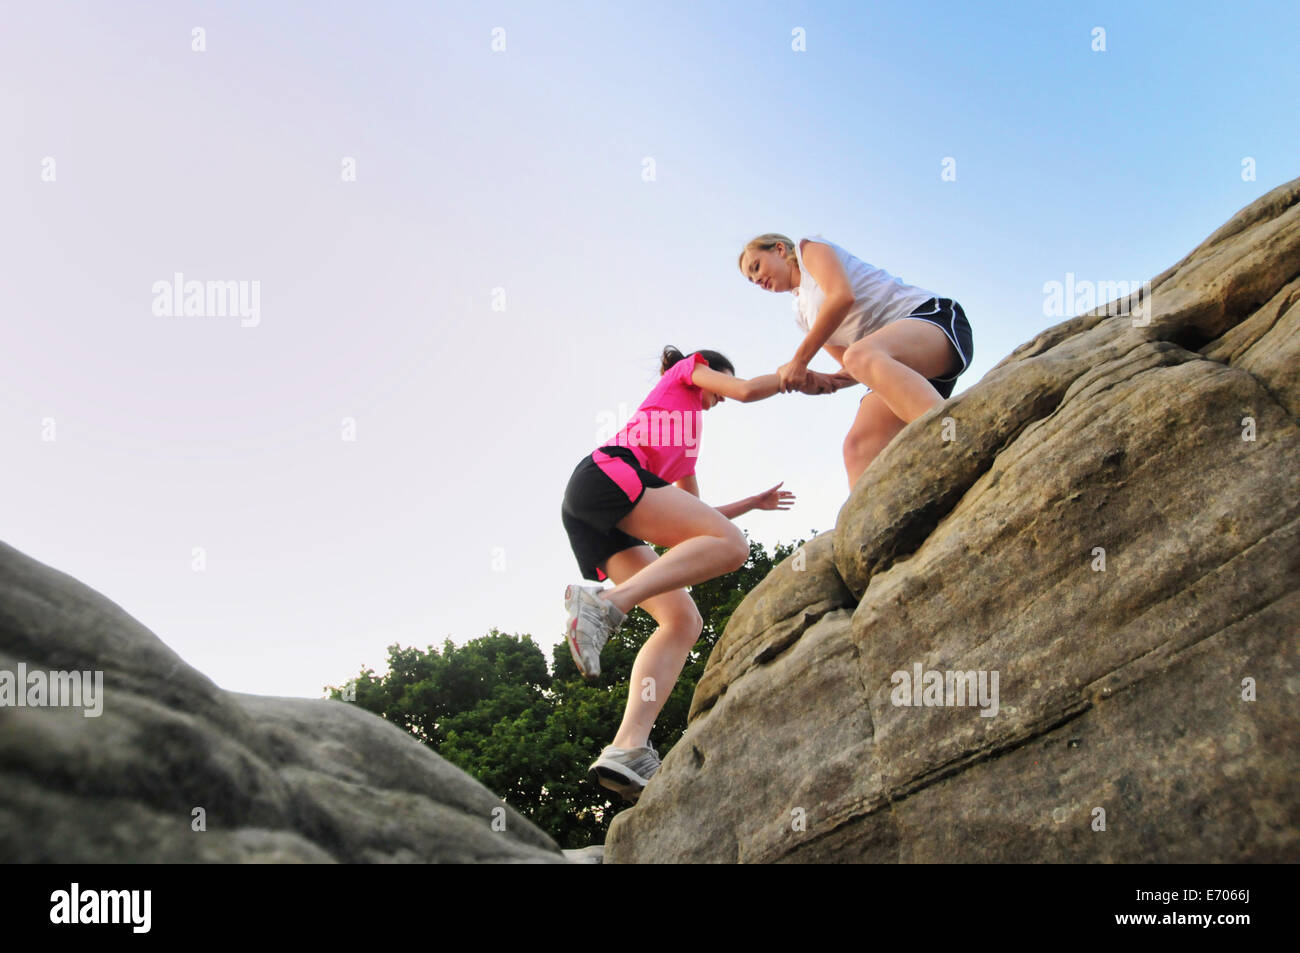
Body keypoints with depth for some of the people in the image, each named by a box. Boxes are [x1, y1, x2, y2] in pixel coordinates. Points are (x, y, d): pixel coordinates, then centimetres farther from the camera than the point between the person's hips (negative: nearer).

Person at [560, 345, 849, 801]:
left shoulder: (687, 447, 42)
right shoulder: (689, 369, 24)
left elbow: (697, 518, 42)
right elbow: (746, 390, 8)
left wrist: (754, 502, 48)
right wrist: (797, 377, 23)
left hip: (597, 523, 8)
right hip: (608, 472, -8)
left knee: (684, 620, -7)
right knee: (729, 544, -22)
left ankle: (628, 748, -27)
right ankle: (605, 604, -39)